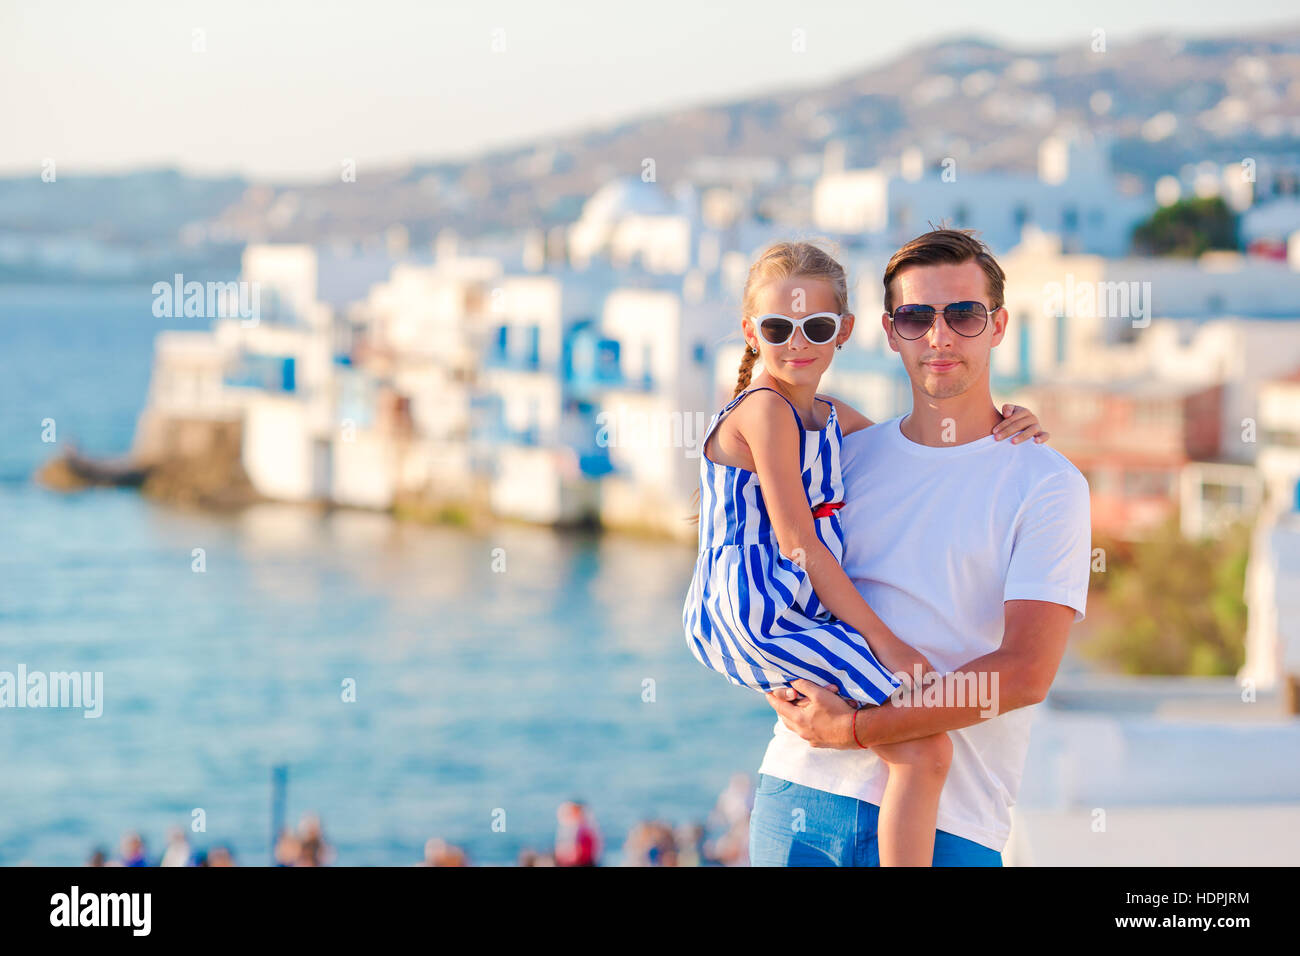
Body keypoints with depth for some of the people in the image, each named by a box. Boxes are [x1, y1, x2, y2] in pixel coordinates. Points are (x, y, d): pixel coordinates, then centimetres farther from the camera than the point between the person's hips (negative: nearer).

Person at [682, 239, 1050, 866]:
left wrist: (994, 430, 8)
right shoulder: (764, 410, -12)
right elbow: (798, 544, -16)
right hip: (759, 618, -10)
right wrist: (882, 642, -17)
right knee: (926, 750, -18)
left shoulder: (833, 418, 14)